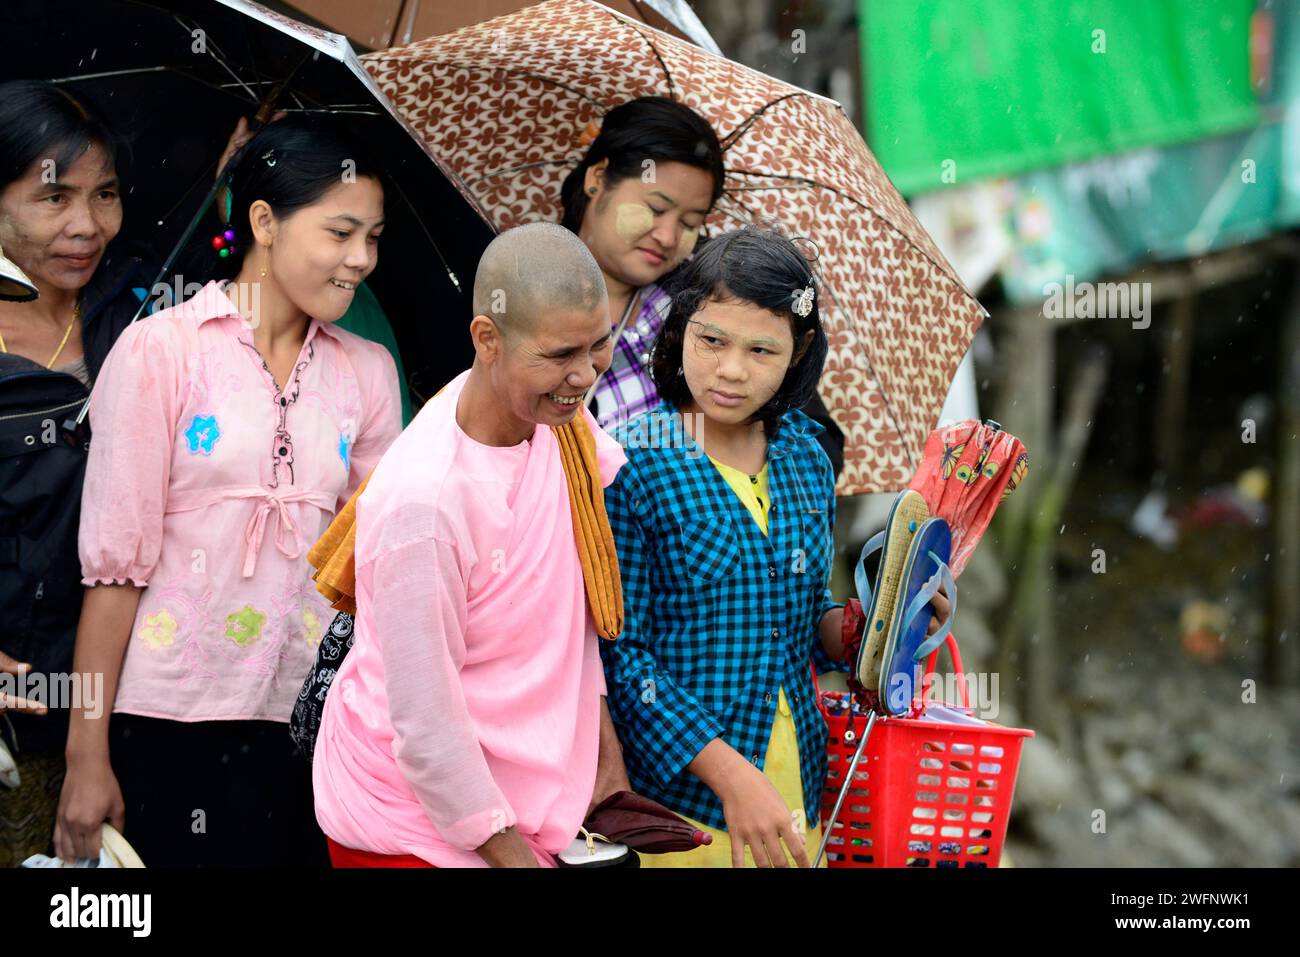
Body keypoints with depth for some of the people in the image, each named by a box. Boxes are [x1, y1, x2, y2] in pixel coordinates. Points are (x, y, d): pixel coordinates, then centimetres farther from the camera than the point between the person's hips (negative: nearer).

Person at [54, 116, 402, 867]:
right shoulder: (162, 349, -2)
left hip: (303, 723, 4)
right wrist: (88, 756, -7)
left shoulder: (368, 372, 9)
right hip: (168, 722, -3)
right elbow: (114, 560, -5)